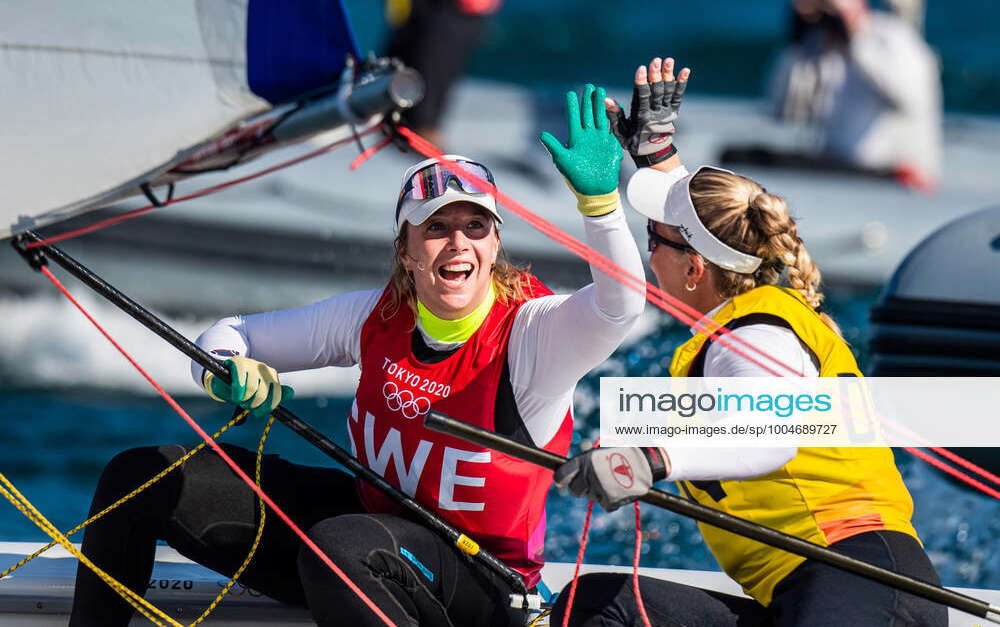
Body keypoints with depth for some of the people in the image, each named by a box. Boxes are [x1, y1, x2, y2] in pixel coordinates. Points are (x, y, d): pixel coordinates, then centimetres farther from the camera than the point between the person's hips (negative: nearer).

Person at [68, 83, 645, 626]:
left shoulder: (532, 332, -20)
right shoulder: (376, 318, -5)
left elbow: (620, 303, -42)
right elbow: (231, 335, 4)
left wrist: (598, 197, -56)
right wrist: (228, 371, -19)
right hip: (373, 517, 6)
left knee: (340, 546, -41)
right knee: (139, 478, 0)